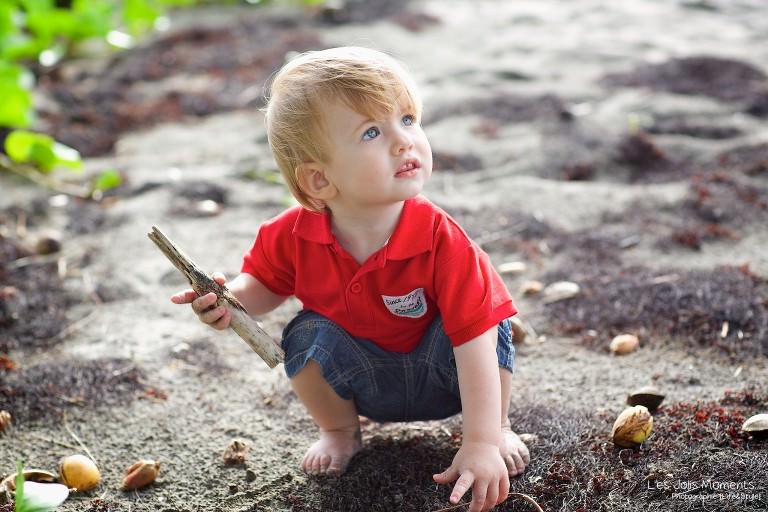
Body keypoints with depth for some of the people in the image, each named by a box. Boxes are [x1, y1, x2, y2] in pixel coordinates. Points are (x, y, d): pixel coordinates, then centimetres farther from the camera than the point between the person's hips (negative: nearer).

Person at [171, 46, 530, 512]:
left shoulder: (440, 240, -31)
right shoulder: (295, 235, -21)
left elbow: (474, 339, -33)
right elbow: (266, 282, 3)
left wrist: (482, 442, -37)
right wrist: (231, 299, -22)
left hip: (438, 379, -2)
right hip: (362, 380, 3)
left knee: (485, 333, -31)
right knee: (307, 335, -25)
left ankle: (501, 427, 1)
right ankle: (340, 431, 6)